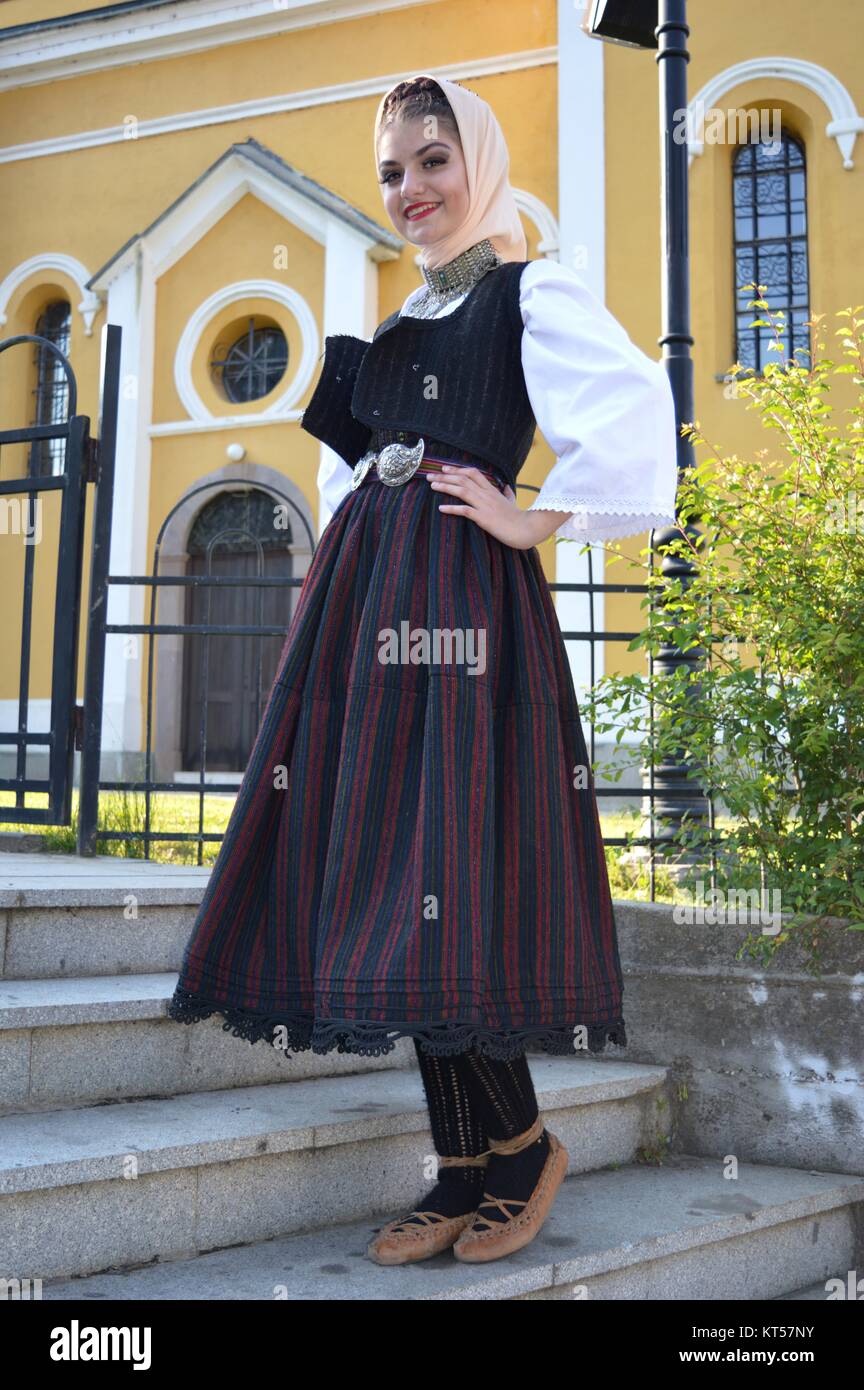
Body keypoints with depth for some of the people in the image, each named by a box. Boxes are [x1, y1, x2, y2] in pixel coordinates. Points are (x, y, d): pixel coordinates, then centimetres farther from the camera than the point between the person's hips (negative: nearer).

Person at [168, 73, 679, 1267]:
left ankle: (521, 1145, 5)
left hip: (457, 593, -8)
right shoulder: (409, 318, 25)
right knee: (378, 870, 3)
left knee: (440, 870, -13)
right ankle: (466, 1177, 9)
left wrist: (538, 520, -14)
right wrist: (330, 578, 18)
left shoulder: (531, 291, 1)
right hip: (369, 600, 8)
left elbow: (633, 402, -19)